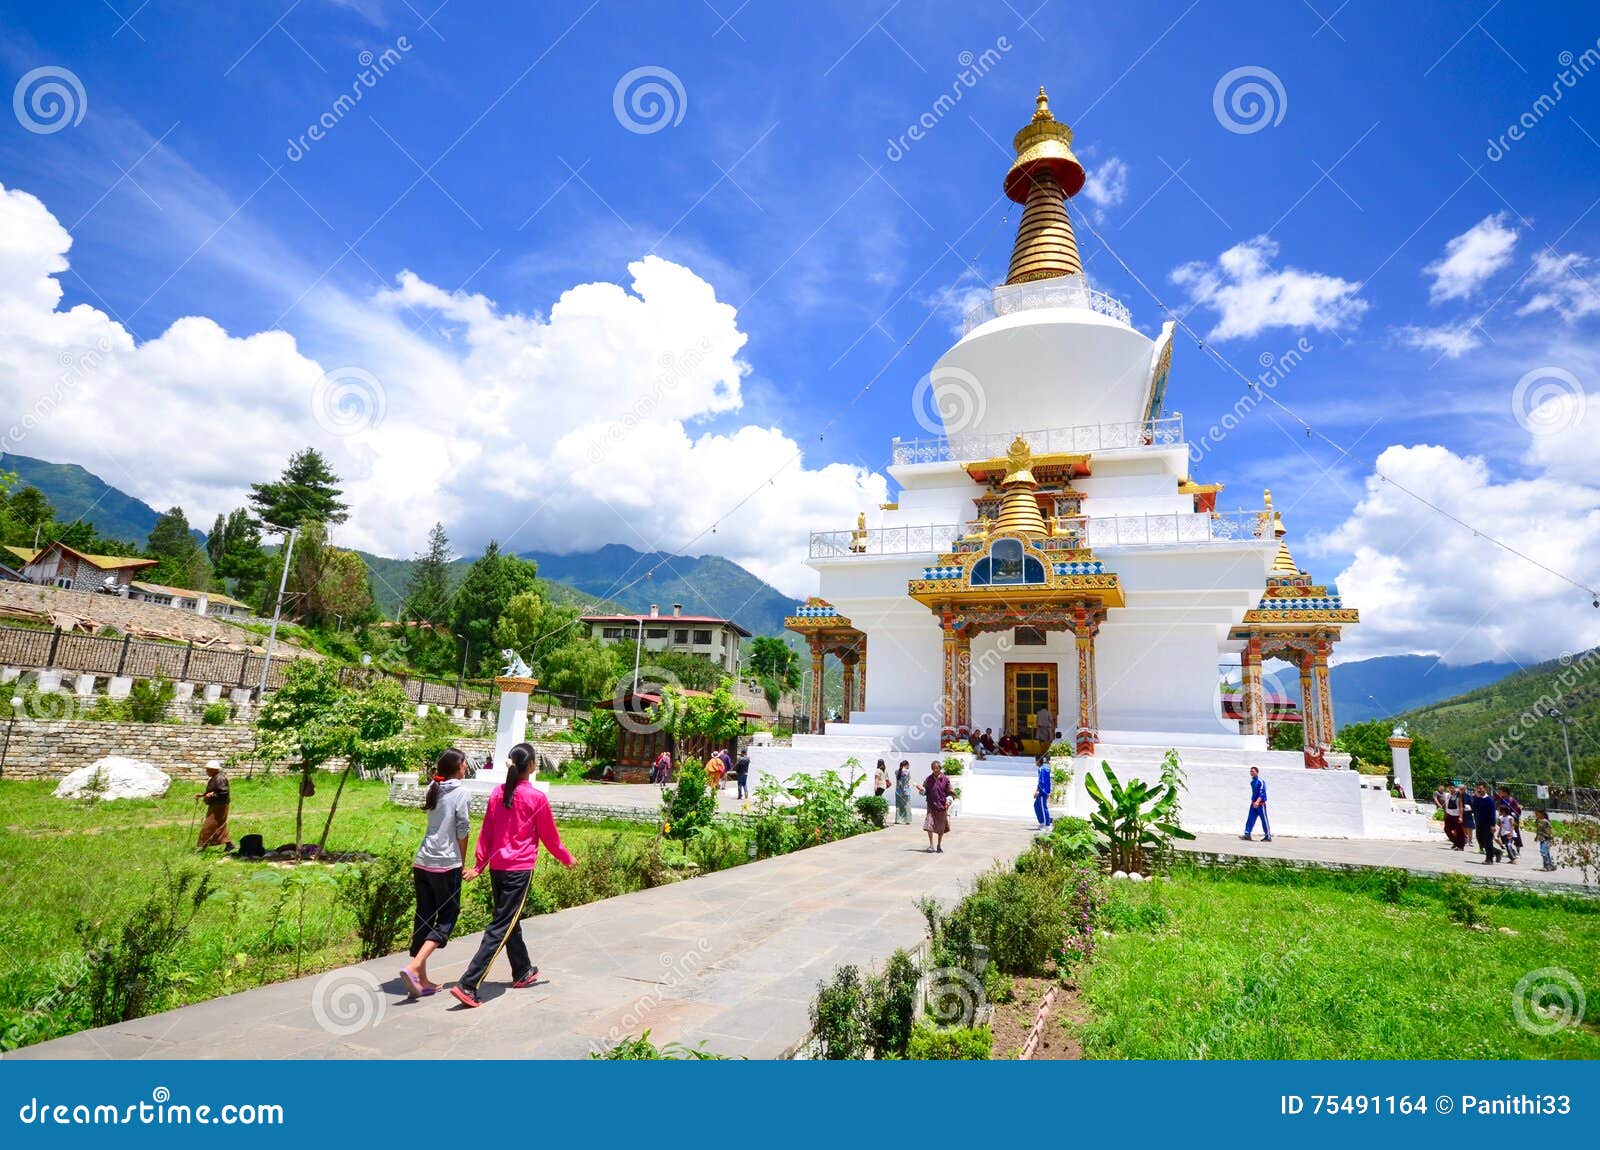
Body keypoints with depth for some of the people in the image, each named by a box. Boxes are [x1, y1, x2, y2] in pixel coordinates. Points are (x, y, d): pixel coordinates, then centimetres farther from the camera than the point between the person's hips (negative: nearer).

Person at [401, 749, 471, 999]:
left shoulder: (433, 789, 9)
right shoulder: (461, 793, -9)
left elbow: (435, 823, 11)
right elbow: (462, 831, -7)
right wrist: (463, 863, 4)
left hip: (422, 863, 6)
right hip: (446, 864, -6)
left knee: (423, 918, 10)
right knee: (447, 918, 4)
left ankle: (422, 980, 14)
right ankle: (413, 967, -11)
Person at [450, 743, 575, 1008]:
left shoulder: (497, 793, 3)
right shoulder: (536, 797, -12)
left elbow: (486, 833, 7)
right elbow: (550, 837, -2)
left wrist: (478, 866, 14)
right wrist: (567, 859, 13)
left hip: (497, 867, 7)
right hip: (520, 869, -6)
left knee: (510, 921, 20)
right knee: (500, 928, -1)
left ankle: (522, 972, 37)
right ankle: (468, 985, -7)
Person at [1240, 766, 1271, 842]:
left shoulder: (1260, 781, -13)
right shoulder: (1252, 782, 12)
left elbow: (1262, 793, -20)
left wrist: (1257, 801, -30)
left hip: (1260, 804, -7)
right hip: (1253, 803, 7)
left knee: (1264, 820, 1)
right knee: (1250, 819, 1)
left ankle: (1268, 836, 10)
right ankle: (1247, 834, -2)